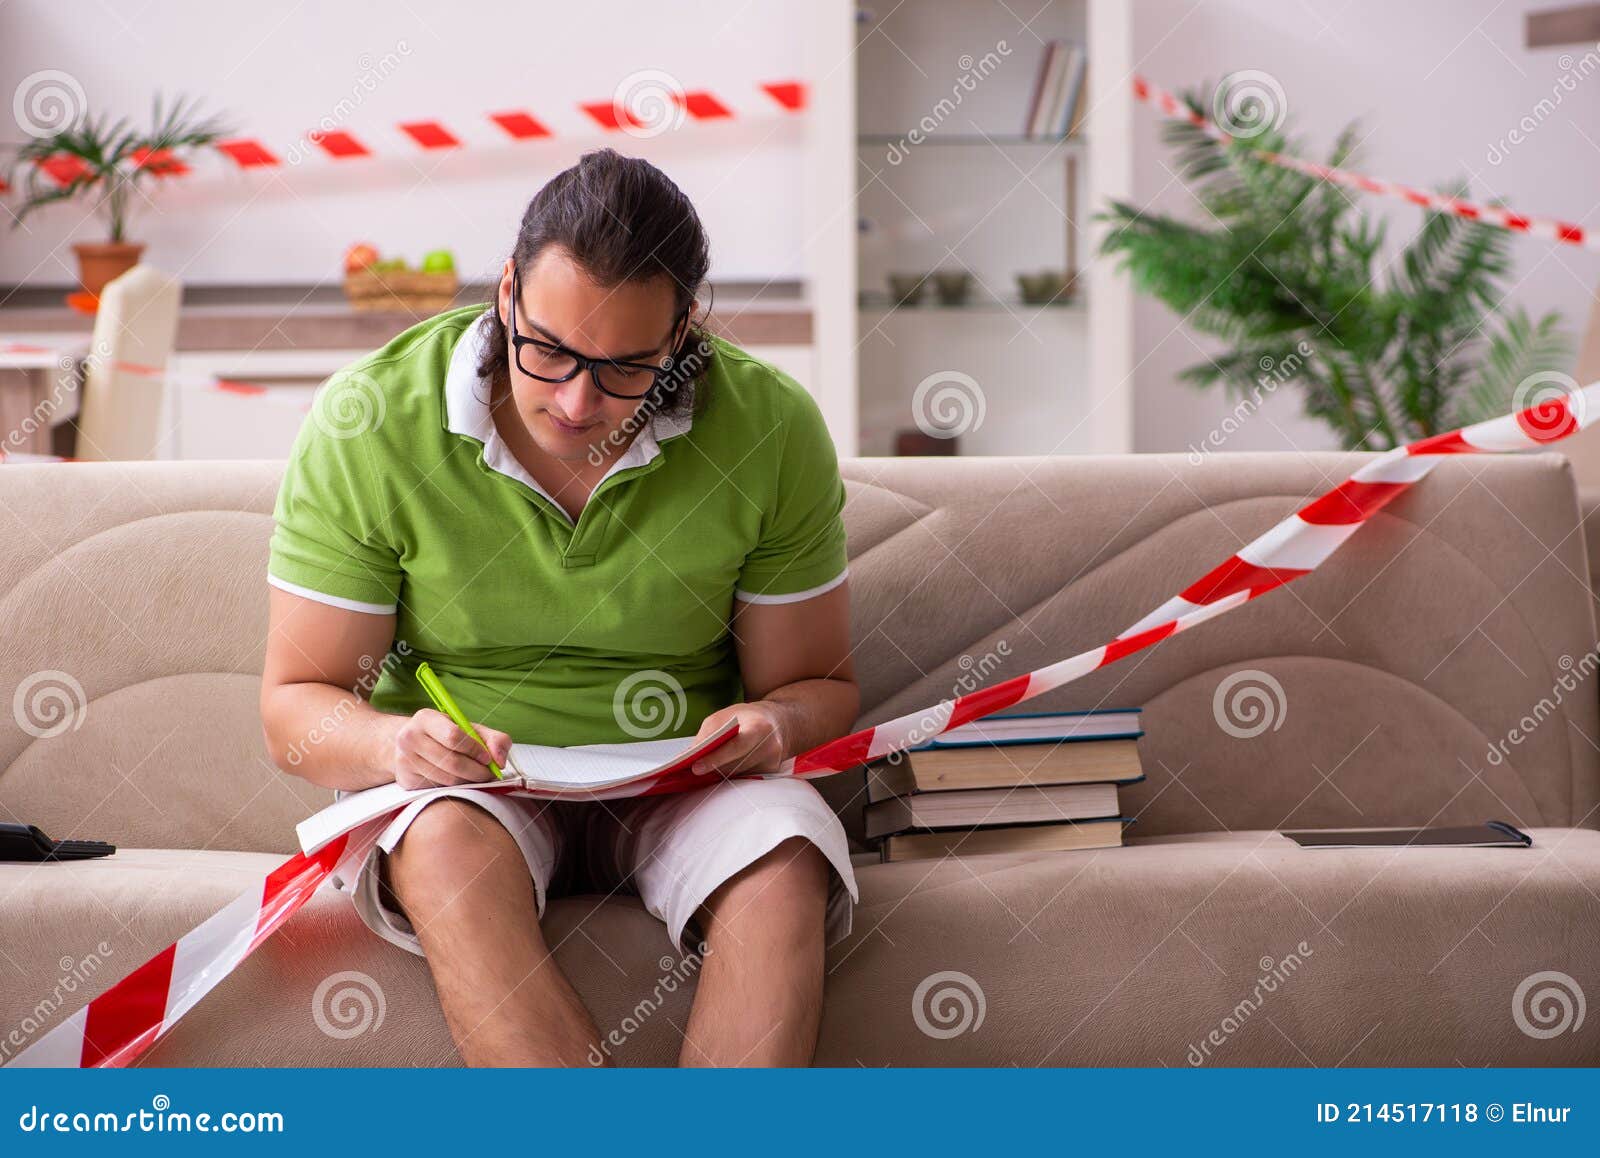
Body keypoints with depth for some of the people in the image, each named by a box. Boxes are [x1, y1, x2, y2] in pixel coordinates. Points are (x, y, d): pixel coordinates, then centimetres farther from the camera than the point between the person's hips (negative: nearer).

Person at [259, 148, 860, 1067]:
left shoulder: (771, 428, -9)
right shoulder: (369, 424, -12)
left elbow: (820, 686, 3)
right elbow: (296, 707, -5)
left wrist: (776, 723, -22)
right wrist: (391, 745, -28)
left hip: (683, 780, 1)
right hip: (464, 783, 0)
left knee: (783, 870, -32)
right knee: (450, 846, -36)